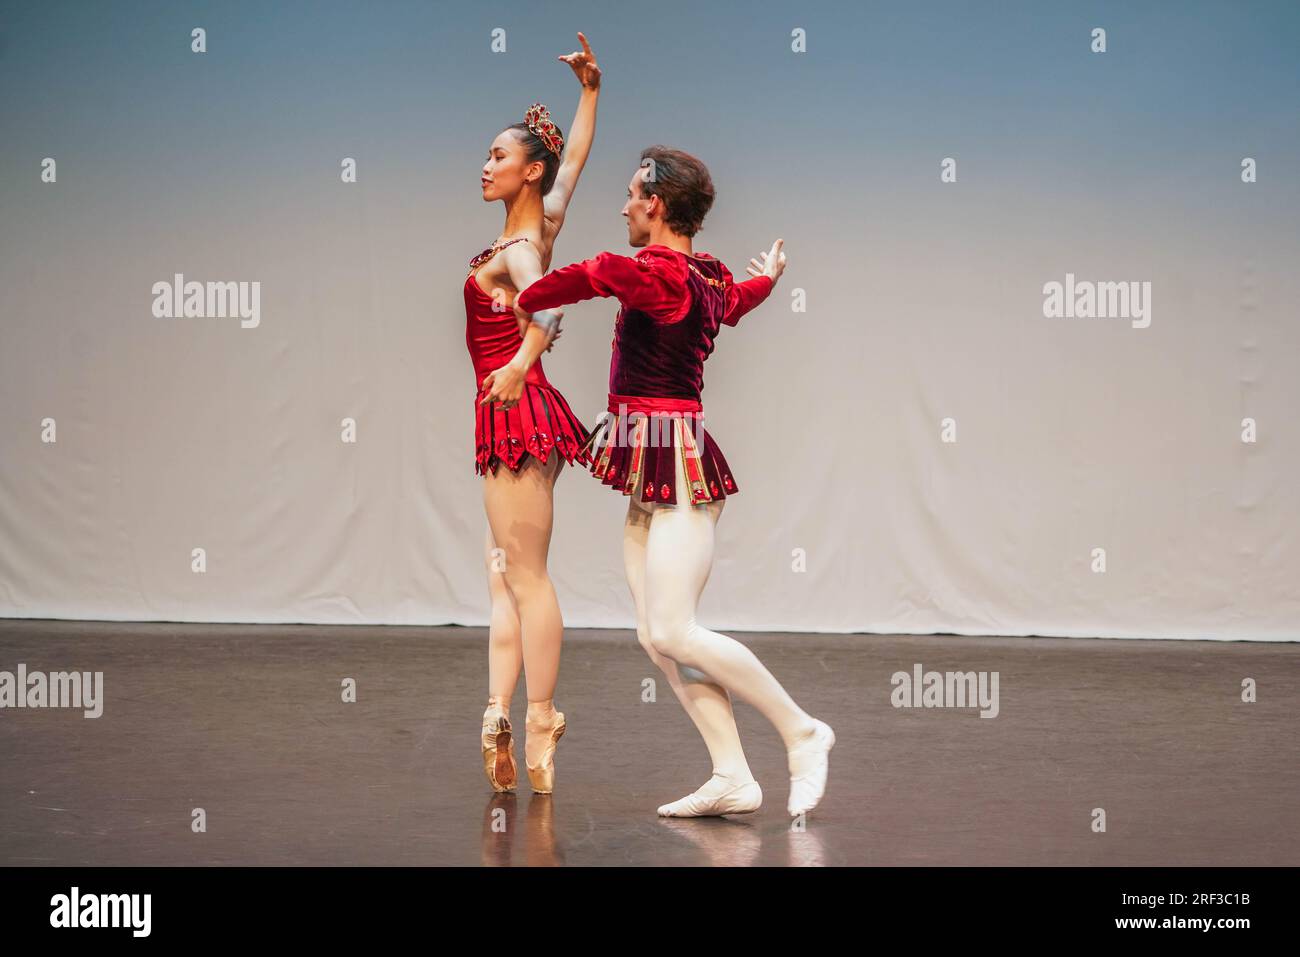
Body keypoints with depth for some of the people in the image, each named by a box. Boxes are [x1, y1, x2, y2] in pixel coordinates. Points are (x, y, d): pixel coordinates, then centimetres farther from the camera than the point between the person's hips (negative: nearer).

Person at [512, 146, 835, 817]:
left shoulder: (661, 273, -14)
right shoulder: (709, 279, 14)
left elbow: (588, 276, -31)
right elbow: (742, 296, 37)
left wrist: (527, 303, -11)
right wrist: (770, 276, 61)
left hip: (677, 462, -10)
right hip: (653, 470, 10)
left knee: (673, 634, -13)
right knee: (654, 635, 4)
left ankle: (802, 733, 1)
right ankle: (732, 777, 3)